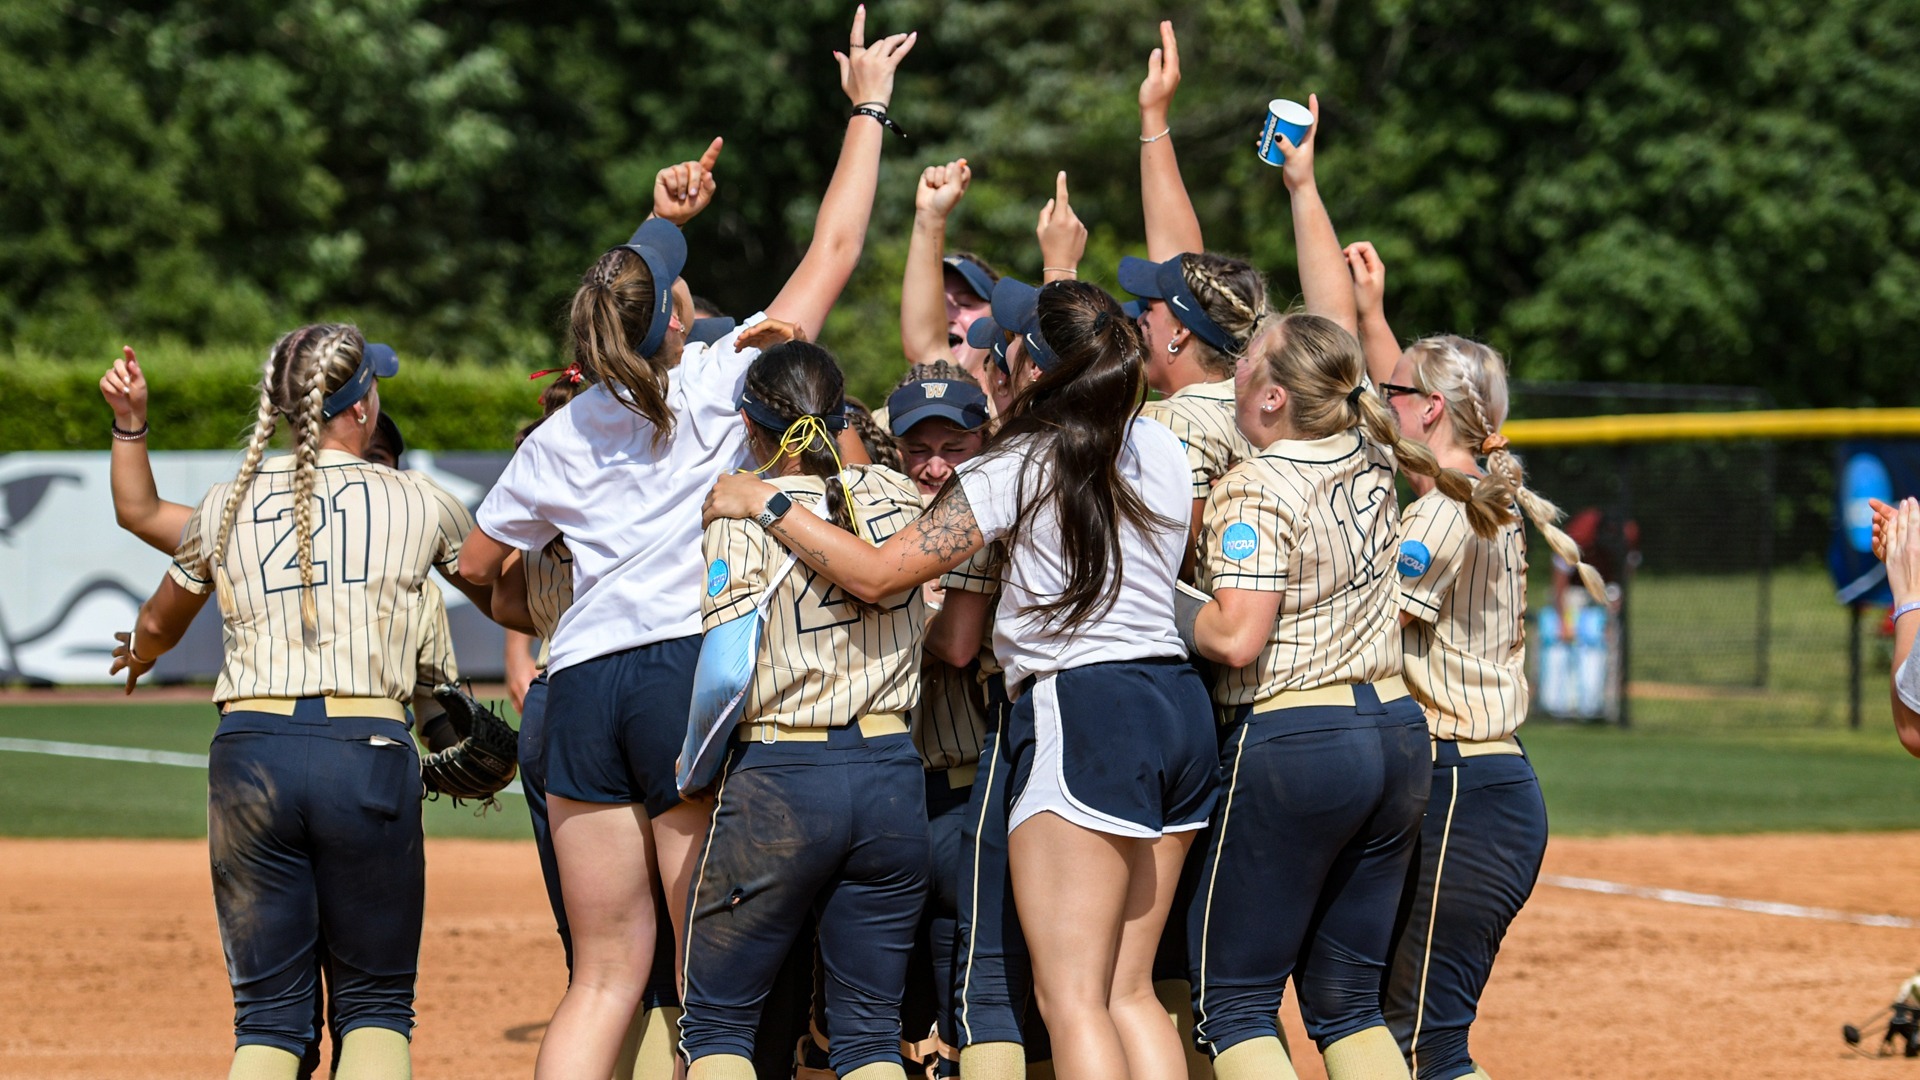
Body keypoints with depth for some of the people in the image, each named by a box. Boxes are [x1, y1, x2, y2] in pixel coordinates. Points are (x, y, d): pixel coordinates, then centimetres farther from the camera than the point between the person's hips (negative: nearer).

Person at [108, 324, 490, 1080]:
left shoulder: (227, 507, 11)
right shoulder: (417, 504, 5)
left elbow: (156, 628, 27)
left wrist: (139, 656, 52)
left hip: (251, 750, 2)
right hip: (369, 752, -2)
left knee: (269, 1014, 7)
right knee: (375, 1006, 8)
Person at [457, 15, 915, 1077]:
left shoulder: (561, 438, 14)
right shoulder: (724, 379, 4)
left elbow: (476, 563, 24)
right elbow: (833, 250, 9)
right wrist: (868, 108, 18)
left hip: (583, 682, 4)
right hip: (693, 668, -4)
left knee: (604, 975, 7)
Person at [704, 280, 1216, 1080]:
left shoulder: (1019, 468, -7)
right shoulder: (1161, 450, 10)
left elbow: (876, 573, -11)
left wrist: (764, 504, 0)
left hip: (1083, 713, -7)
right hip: (1179, 706, 7)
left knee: (1071, 1000, -7)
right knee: (1128, 993, 11)